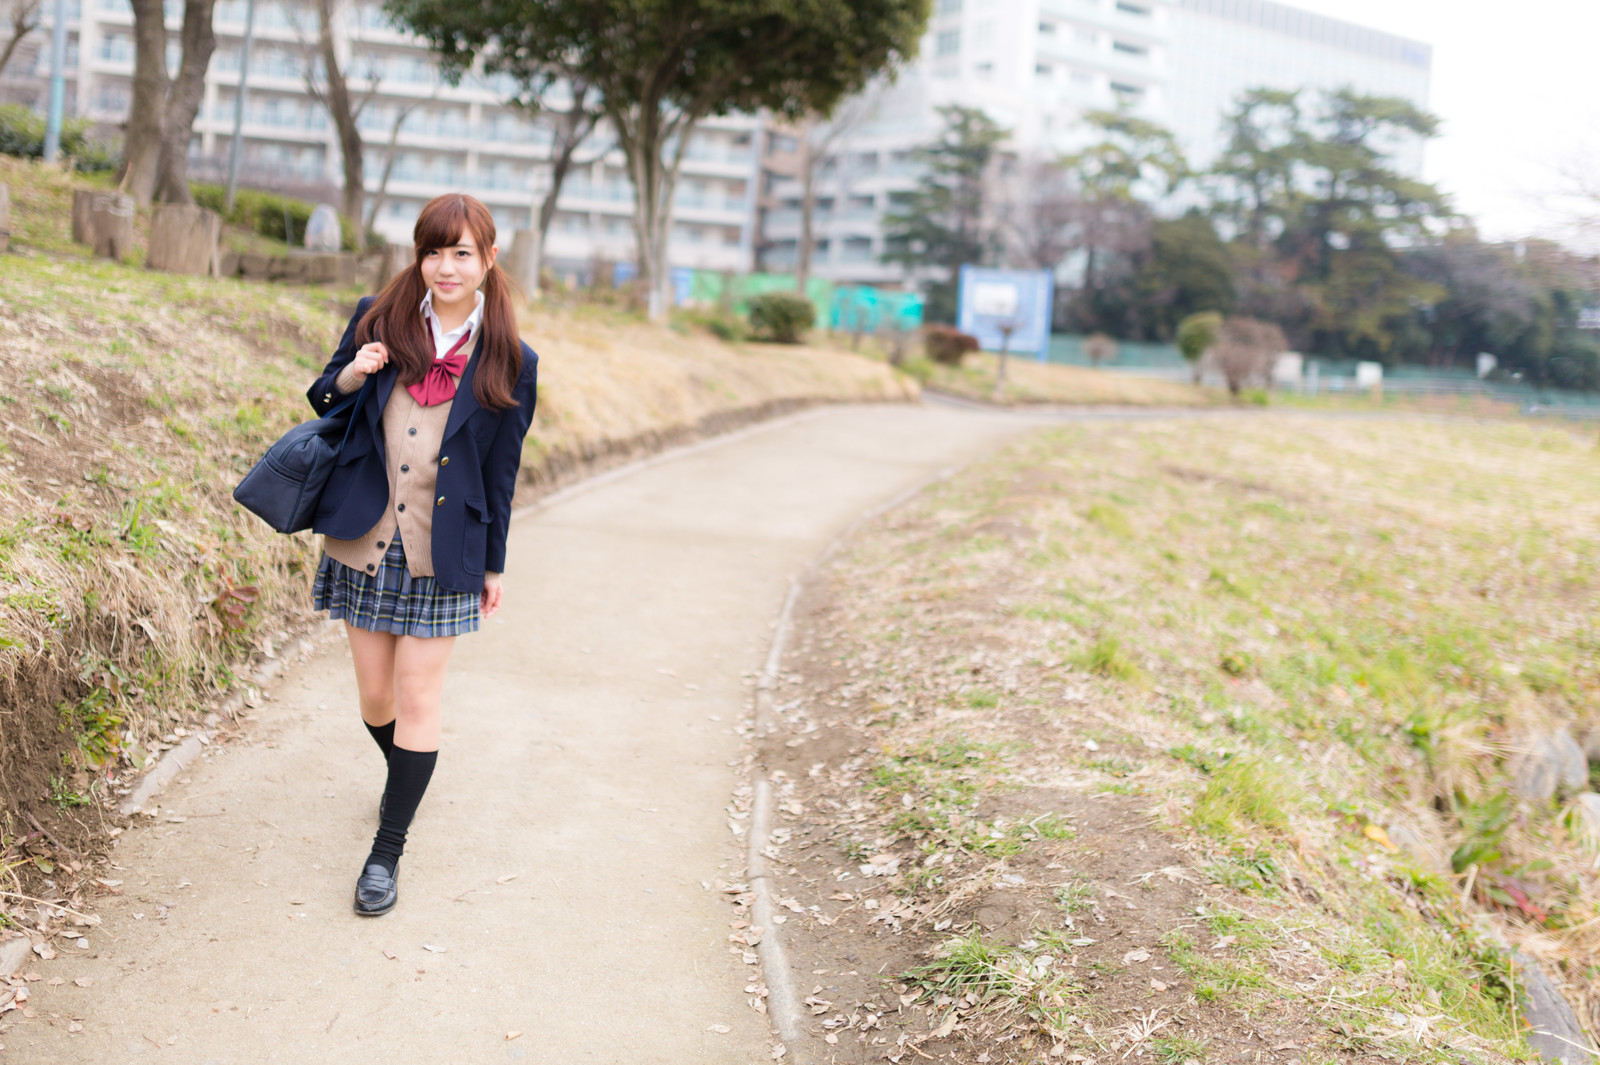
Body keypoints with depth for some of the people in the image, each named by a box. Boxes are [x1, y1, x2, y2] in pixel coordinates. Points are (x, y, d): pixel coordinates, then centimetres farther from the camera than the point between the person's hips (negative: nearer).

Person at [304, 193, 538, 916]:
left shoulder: (509, 361, -3)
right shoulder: (378, 319, 0)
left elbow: (501, 472, 4)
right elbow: (323, 404, 11)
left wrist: (494, 566, 8)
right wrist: (350, 376, -12)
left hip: (442, 554, -2)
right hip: (365, 540, 2)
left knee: (417, 700, -1)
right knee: (374, 695, 12)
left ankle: (386, 853, 10)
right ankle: (405, 776, 43)